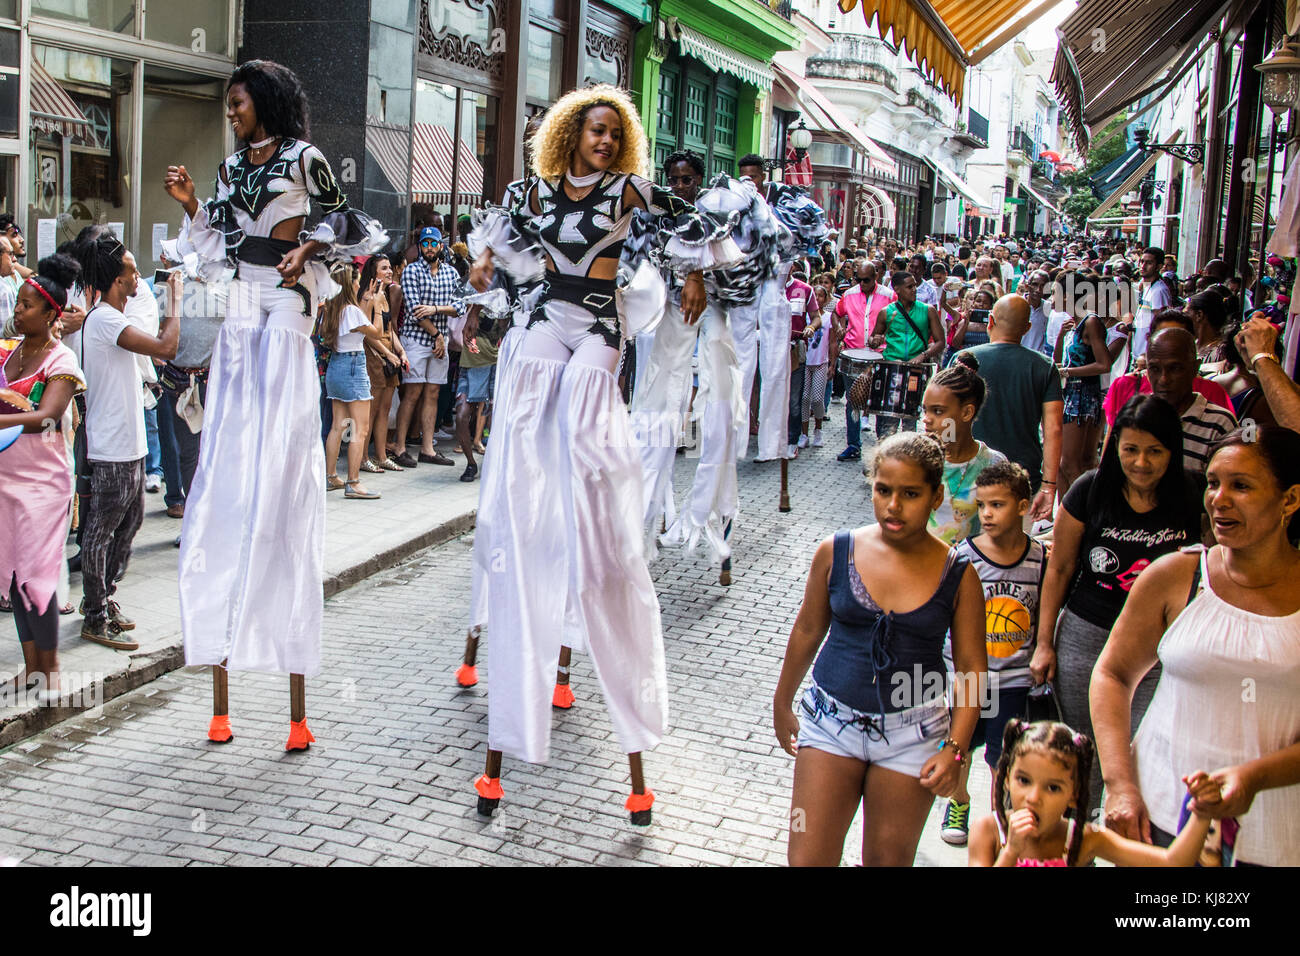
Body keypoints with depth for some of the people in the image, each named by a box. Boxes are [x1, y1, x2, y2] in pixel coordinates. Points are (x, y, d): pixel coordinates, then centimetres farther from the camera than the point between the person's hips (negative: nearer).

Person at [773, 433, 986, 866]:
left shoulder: (958, 576, -6)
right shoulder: (835, 552, -4)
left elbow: (971, 668, -2)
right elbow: (807, 631, 8)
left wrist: (955, 748, -11)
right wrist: (782, 705, 16)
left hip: (912, 734, -1)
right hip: (831, 722, 1)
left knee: (888, 859, 11)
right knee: (808, 858, -2)